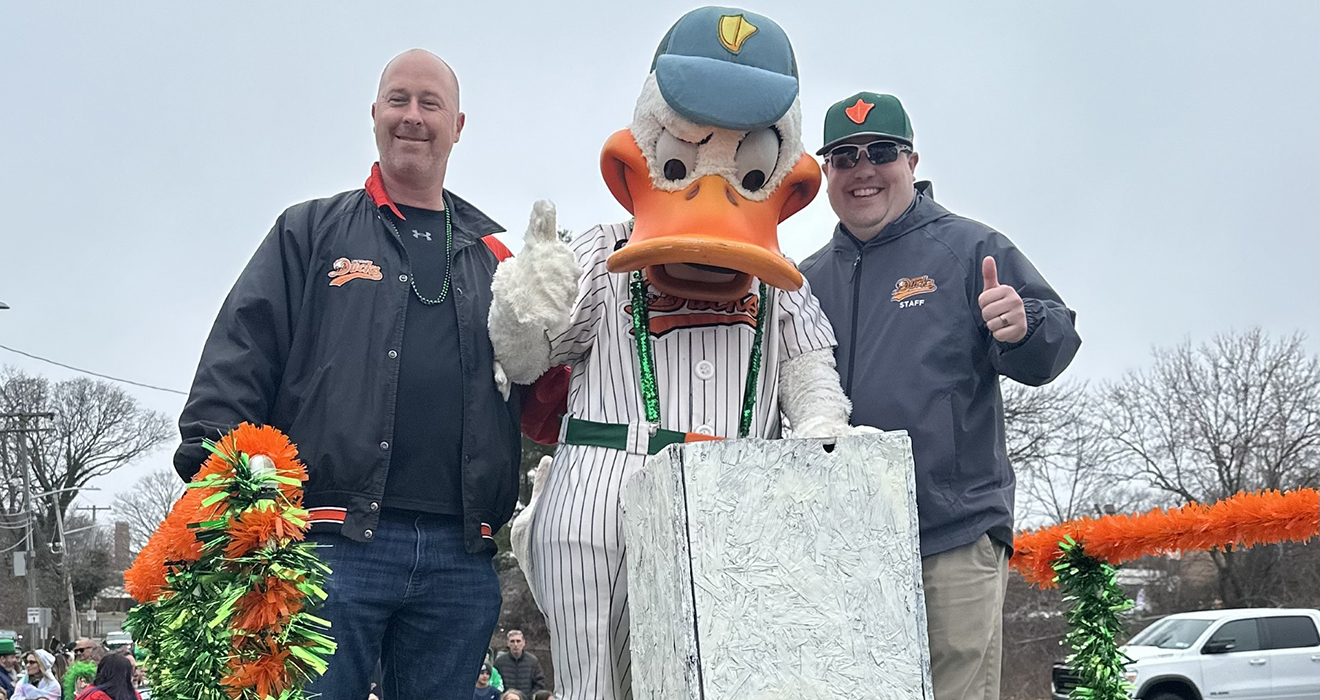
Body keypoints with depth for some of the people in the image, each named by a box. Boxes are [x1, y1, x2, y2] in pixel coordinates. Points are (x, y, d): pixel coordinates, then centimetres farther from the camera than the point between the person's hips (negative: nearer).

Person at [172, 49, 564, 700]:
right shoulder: (312, 231, 12)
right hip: (334, 541, -3)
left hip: (461, 557, 3)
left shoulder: (493, 253, 20)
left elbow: (536, 390, 21)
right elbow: (240, 354, 2)